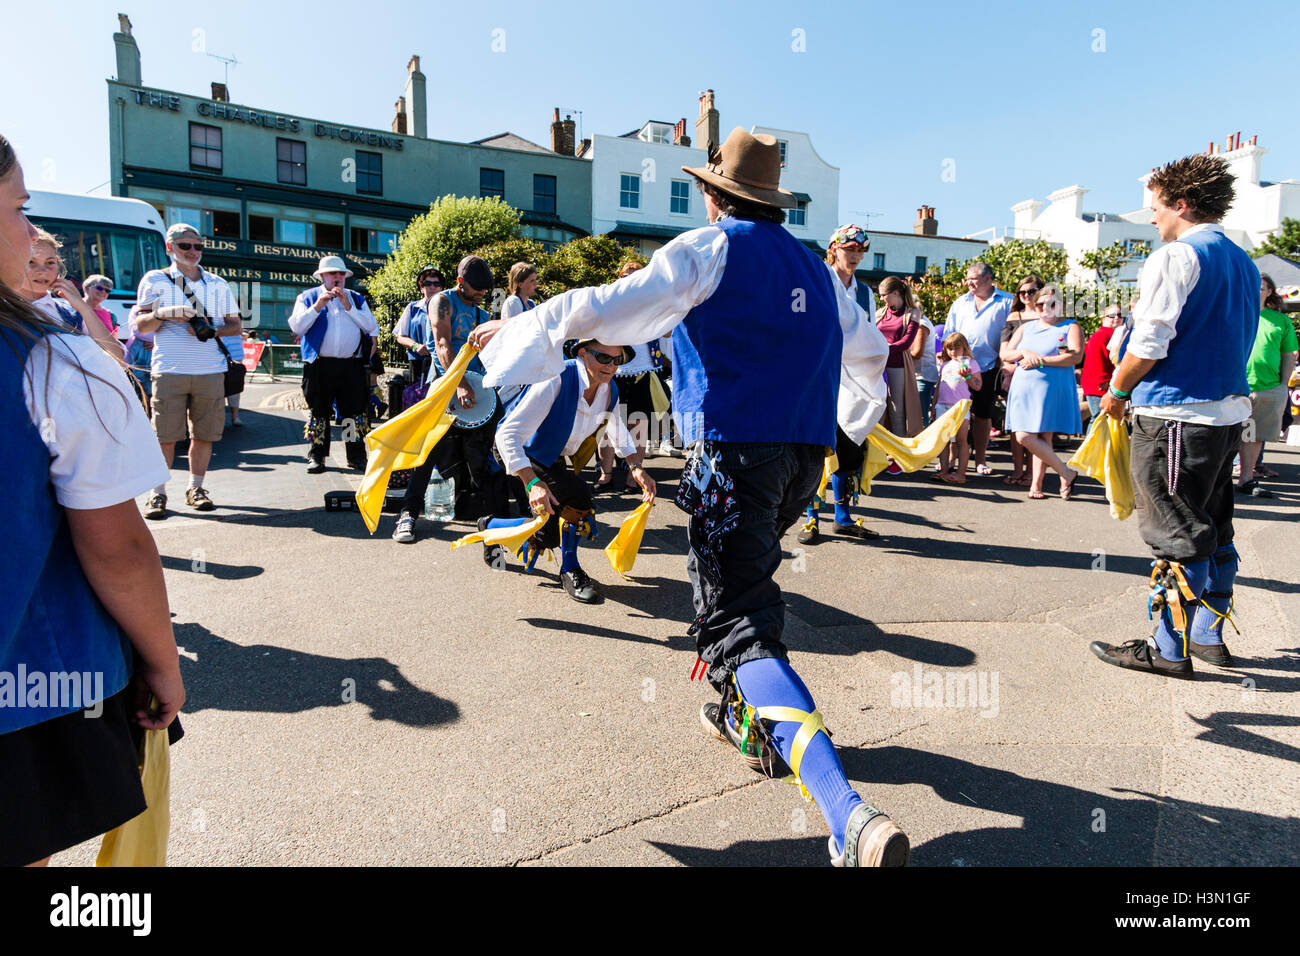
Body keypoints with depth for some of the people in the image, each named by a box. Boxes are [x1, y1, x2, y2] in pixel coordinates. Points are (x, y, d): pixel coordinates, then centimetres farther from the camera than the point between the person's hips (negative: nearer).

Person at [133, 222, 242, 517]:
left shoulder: (218, 284, 17)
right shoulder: (155, 279, 10)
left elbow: (235, 325, 15)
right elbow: (141, 325, 6)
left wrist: (211, 330, -5)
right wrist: (163, 313, -14)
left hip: (210, 371, 2)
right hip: (169, 371, -2)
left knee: (204, 434, 3)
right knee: (165, 435, -4)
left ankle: (196, 488, 14)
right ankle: (158, 493, 5)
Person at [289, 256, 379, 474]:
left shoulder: (356, 298, 16)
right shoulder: (308, 297, 13)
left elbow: (371, 326, 2)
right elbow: (297, 326, 0)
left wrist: (348, 306, -7)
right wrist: (318, 306, -8)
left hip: (352, 366, 1)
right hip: (320, 365, -1)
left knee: (355, 411, 0)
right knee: (319, 412, 3)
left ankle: (357, 456, 8)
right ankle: (316, 457, 12)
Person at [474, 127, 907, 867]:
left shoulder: (711, 249, -1)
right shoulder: (814, 266, 19)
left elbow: (613, 308, -11)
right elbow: (869, 352, 31)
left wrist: (515, 329, 0)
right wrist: (858, 413, 51)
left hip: (735, 451, -7)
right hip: (805, 453, 8)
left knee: (740, 625, -12)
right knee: (746, 578, 29)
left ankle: (851, 815, -25)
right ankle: (750, 722, 40)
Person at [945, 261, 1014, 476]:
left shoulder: (1007, 303, 5)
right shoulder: (960, 303, 15)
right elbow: (948, 335, 15)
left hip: (987, 368, -2)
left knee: (983, 415, 5)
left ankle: (980, 460, 15)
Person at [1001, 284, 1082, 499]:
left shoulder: (1070, 327, 7)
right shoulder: (1026, 328, 20)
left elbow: (1076, 356, -9)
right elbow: (1005, 354, 12)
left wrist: (1041, 361, -13)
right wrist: (1025, 353, -8)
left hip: (1052, 390, -5)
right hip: (1024, 390, 5)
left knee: (1032, 437, -12)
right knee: (1024, 437, -1)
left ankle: (1036, 484, 3)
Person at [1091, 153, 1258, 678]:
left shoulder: (1176, 256, -12)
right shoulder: (1245, 264, 17)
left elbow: (1149, 343, -18)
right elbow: (1239, 343, 20)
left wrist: (1118, 391, -3)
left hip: (1176, 416, -9)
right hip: (1229, 413, 9)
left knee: (1177, 537, -3)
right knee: (1214, 531, 16)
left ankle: (1171, 649, 6)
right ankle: (1210, 636, 26)